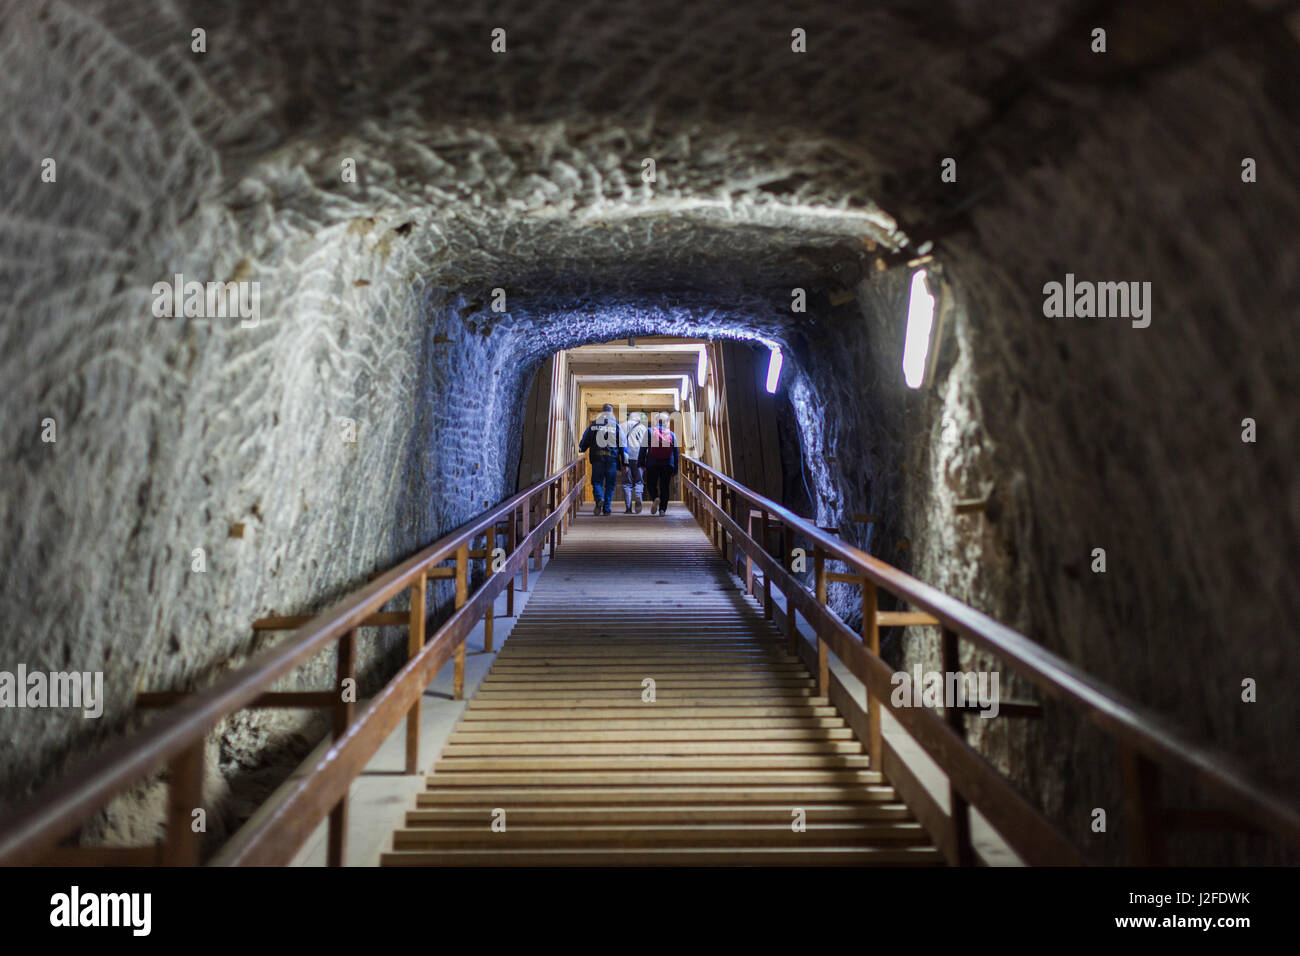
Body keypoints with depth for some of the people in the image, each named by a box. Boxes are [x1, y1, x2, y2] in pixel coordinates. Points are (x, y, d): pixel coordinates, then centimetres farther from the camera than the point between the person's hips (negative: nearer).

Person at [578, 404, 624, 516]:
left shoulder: (593, 425, 6)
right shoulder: (616, 426, 4)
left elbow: (584, 441, 8)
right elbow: (622, 445, 3)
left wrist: (580, 450, 22)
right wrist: (624, 462, 5)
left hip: (597, 457, 0)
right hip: (612, 457, 0)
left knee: (596, 481, 7)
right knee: (609, 484, 7)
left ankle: (599, 499, -21)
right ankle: (606, 509, 5)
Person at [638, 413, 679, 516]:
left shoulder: (649, 432, 1)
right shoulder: (671, 434, 6)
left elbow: (643, 448, -3)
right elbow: (676, 452, 7)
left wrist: (642, 463, 2)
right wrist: (675, 468, 11)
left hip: (652, 464, -1)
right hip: (668, 465, 1)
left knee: (651, 484, 10)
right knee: (664, 487, 8)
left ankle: (655, 498, -19)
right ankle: (662, 509, 1)